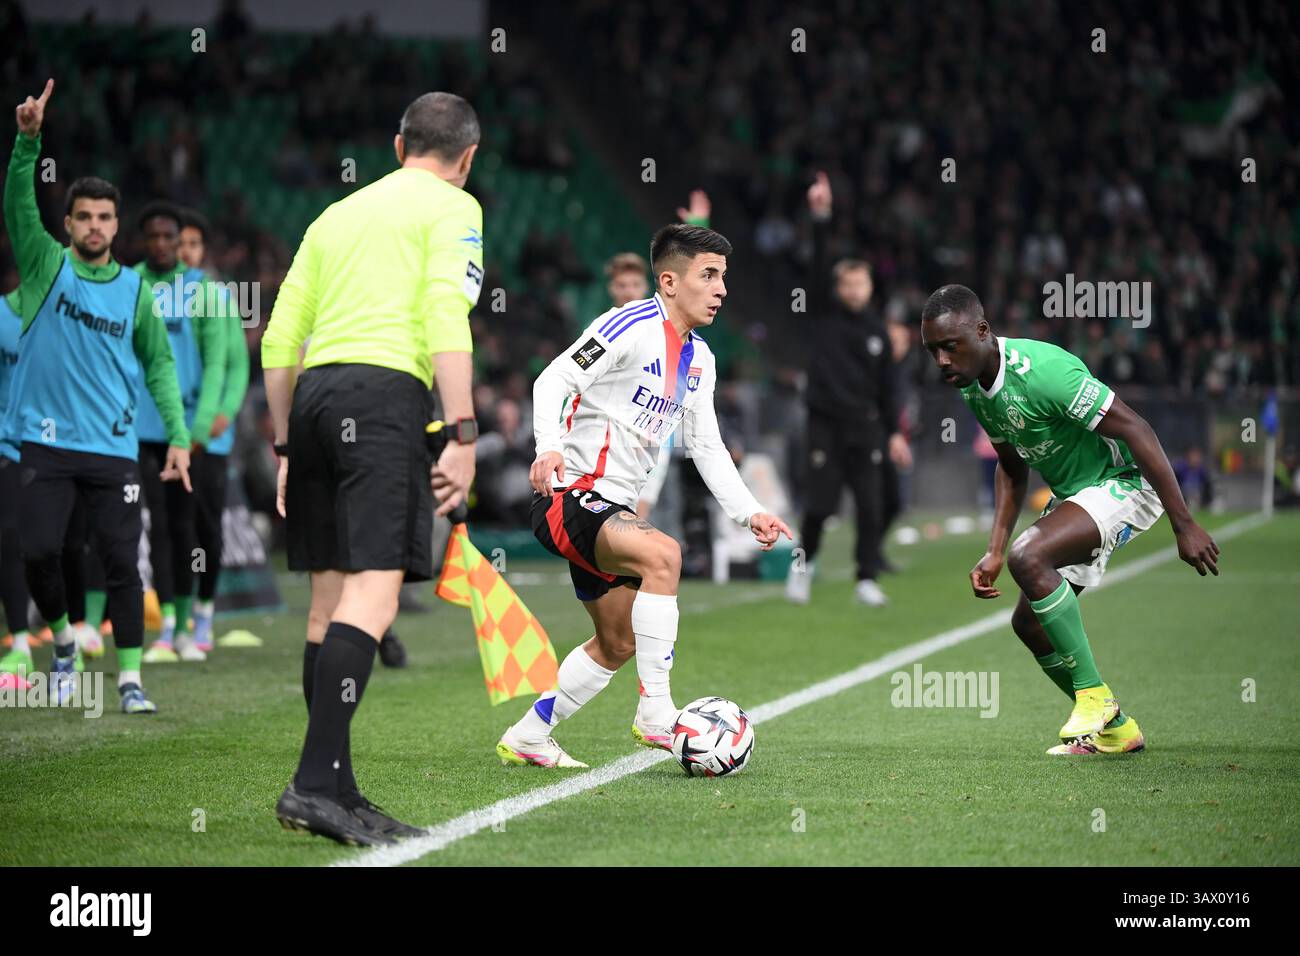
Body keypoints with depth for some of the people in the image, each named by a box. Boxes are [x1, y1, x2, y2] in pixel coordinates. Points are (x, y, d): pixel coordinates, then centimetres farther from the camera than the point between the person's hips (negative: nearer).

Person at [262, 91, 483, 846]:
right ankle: (318, 781, -26)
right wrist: (463, 438, -13)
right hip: (387, 389, -7)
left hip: (313, 395, 7)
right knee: (373, 593, -14)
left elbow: (279, 342, 20)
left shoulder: (337, 215, 24)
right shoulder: (453, 208, 7)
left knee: (331, 597, 9)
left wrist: (287, 448, 26)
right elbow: (446, 323, -9)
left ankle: (333, 793, 9)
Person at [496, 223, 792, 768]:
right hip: (568, 497, -10)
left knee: (617, 646, 14)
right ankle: (655, 713, -31)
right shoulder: (632, 326, -12)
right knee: (662, 553, -34)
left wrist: (749, 514, 9)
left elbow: (706, 447, 19)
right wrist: (549, 447, -36)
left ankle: (526, 738, 29)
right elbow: (554, 380, -19)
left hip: (611, 510, 10)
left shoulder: (699, 359, 14)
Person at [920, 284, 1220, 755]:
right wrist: (994, 552, 7)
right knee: (1029, 622, 7)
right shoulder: (974, 387, -1)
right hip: (1071, 492, 9)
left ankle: (1094, 697, -16)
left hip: (1125, 482, -9)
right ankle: (1114, 729, 24)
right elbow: (1012, 467, 16)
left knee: (1029, 557, -30)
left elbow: (1135, 429, -27)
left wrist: (1184, 526, -27)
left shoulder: (1041, 371, -29)